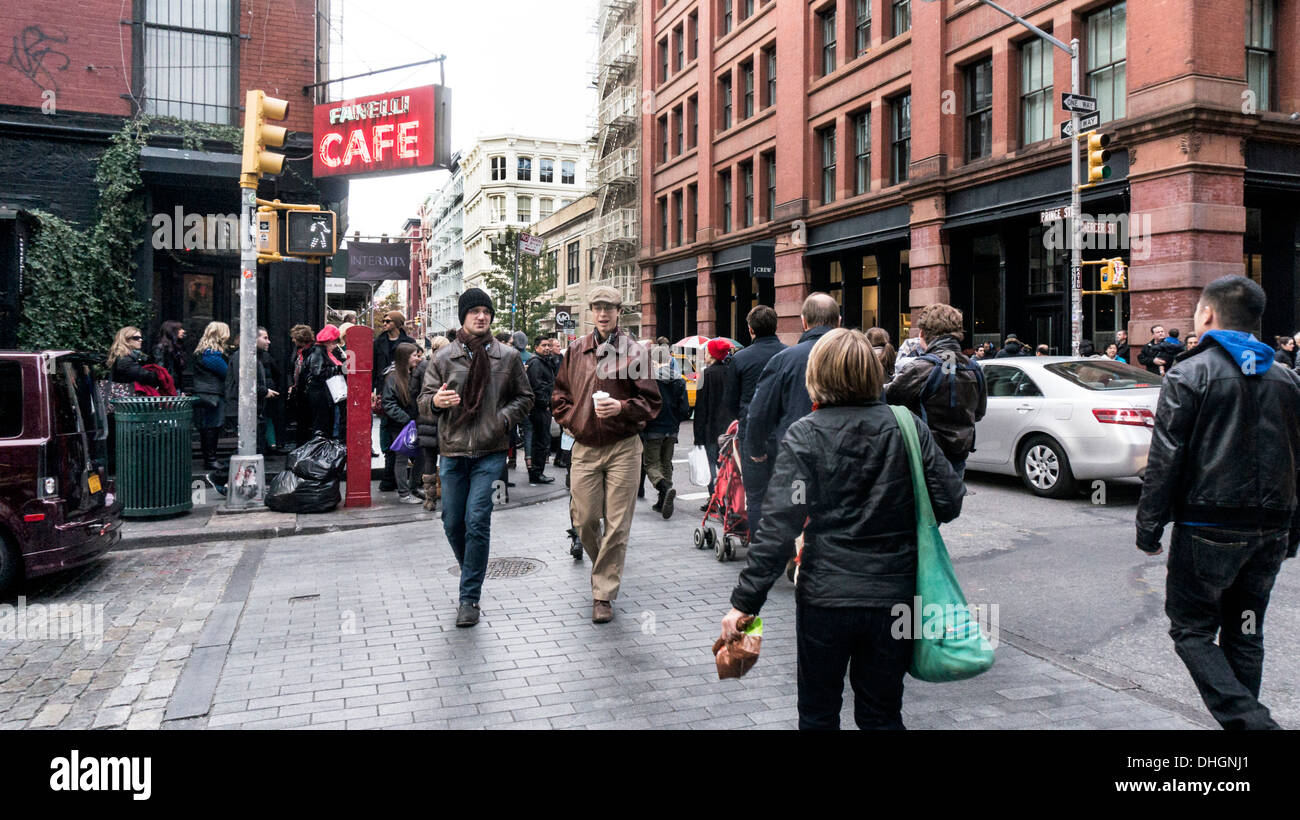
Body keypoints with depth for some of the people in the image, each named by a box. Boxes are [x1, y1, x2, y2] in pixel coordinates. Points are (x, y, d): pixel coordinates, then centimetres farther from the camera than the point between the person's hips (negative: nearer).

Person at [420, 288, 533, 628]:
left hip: (490, 452, -2)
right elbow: (424, 400, 6)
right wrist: (436, 400, -19)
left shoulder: (508, 356, 5)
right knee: (453, 523, 8)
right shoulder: (443, 357, 6)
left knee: (477, 521, -9)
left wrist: (503, 418, -7)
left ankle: (470, 597, 1)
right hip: (452, 451, 2)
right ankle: (472, 574, 35)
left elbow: (524, 397, 12)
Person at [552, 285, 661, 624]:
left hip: (623, 448, -3)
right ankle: (604, 567, 36)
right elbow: (559, 394, 19)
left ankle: (604, 594, 9)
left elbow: (650, 401, -2)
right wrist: (571, 422, 5)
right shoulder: (576, 350, 10)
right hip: (584, 448, 3)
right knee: (584, 520, 6)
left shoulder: (634, 352, -1)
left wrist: (621, 408, -18)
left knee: (617, 525, -2)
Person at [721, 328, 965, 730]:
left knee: (818, 714, 17)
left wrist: (745, 601, -16)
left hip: (825, 597, -2)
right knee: (882, 715, 18)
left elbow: (780, 523, -18)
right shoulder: (908, 427, -3)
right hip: (894, 596, 3)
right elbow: (949, 502, -1)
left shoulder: (804, 435, -11)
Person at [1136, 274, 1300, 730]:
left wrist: (1149, 527, -5)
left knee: (1191, 632, 4)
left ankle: (1247, 720, -11)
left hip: (1208, 529, -6)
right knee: (1245, 635, 15)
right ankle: (1247, 719, 21)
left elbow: (1165, 459, -12)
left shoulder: (1190, 374, -8)